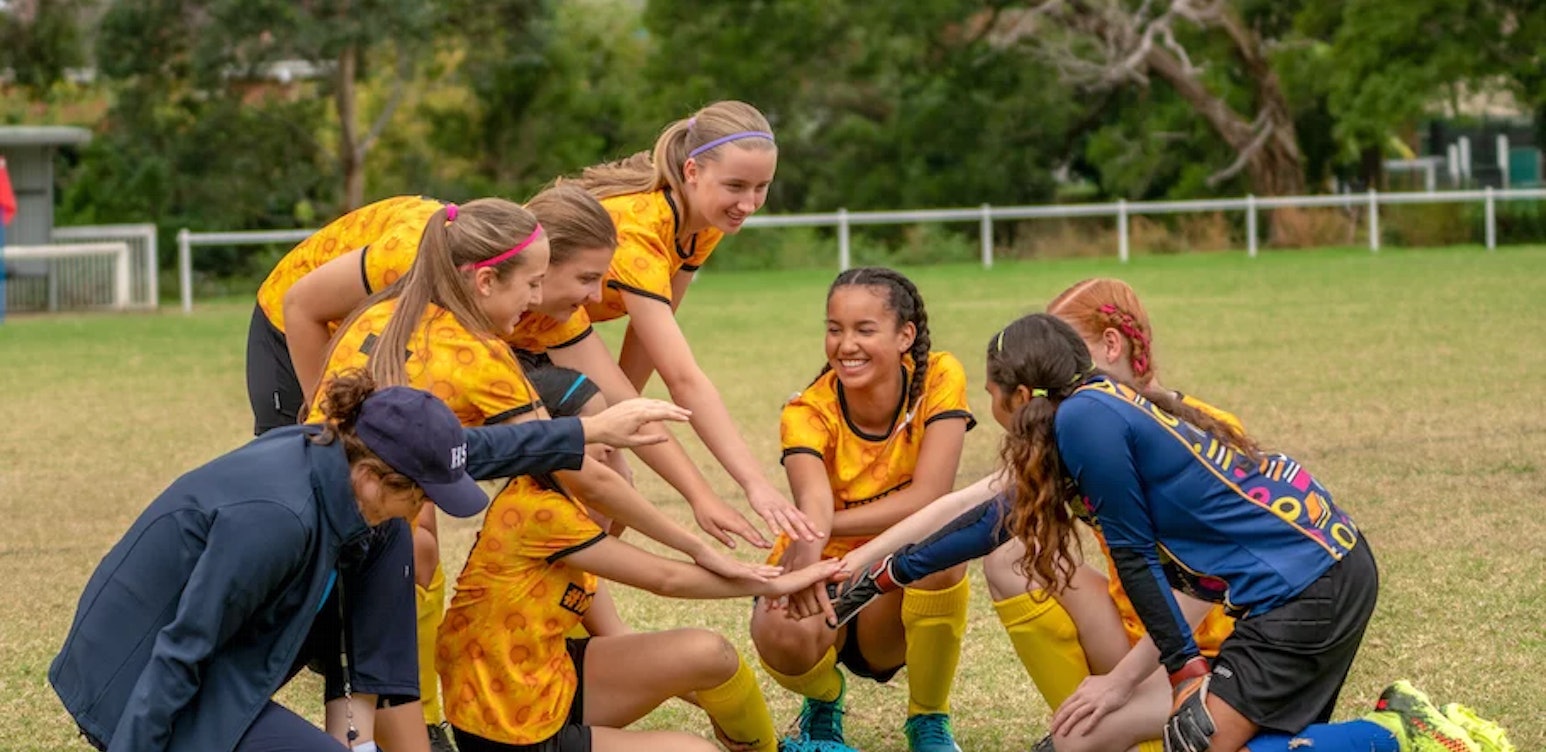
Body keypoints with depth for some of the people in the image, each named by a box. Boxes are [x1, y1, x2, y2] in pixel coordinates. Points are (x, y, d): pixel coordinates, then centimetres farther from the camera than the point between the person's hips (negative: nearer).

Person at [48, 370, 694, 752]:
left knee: (384, 546, 3)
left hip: (214, 641, 10)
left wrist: (593, 431, 11)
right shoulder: (276, 520, -33)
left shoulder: (335, 455, -6)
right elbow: (180, 653, -29)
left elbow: (479, 450, 8)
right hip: (137, 674, -10)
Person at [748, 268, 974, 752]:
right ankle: (823, 702, 5)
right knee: (783, 634, -35)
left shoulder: (939, 380, -16)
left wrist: (821, 530, -36)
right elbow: (814, 501, -38)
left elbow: (927, 498, -26)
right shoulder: (809, 412, -18)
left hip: (904, 587, 0)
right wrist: (807, 536, -62)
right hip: (826, 584, 0)